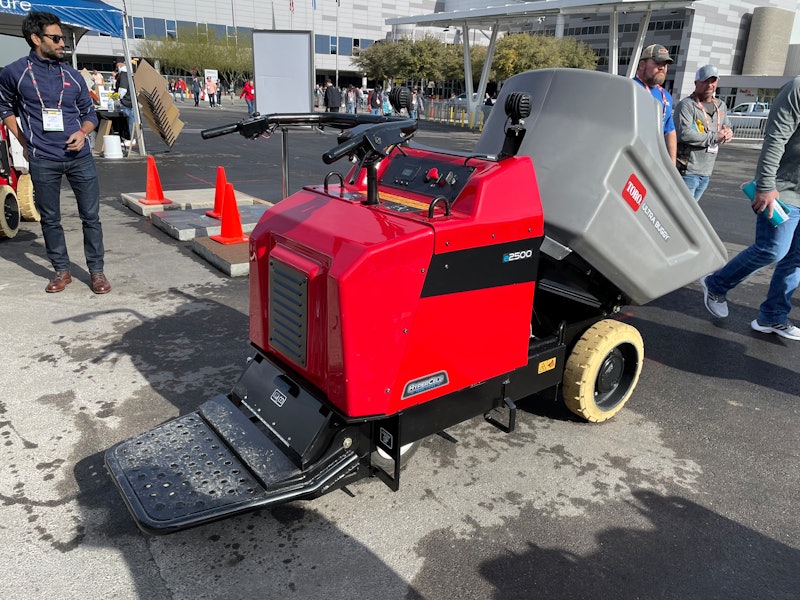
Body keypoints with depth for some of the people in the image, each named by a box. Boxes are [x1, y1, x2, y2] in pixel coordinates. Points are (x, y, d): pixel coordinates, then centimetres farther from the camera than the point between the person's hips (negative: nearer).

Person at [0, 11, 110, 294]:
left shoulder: (72, 75, 8)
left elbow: (90, 113, 15)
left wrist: (83, 132, -5)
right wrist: (23, 140, 7)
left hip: (79, 157, 1)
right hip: (42, 161, -1)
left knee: (91, 216, 1)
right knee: (50, 219, 7)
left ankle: (96, 270, 11)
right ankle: (61, 270, 20)